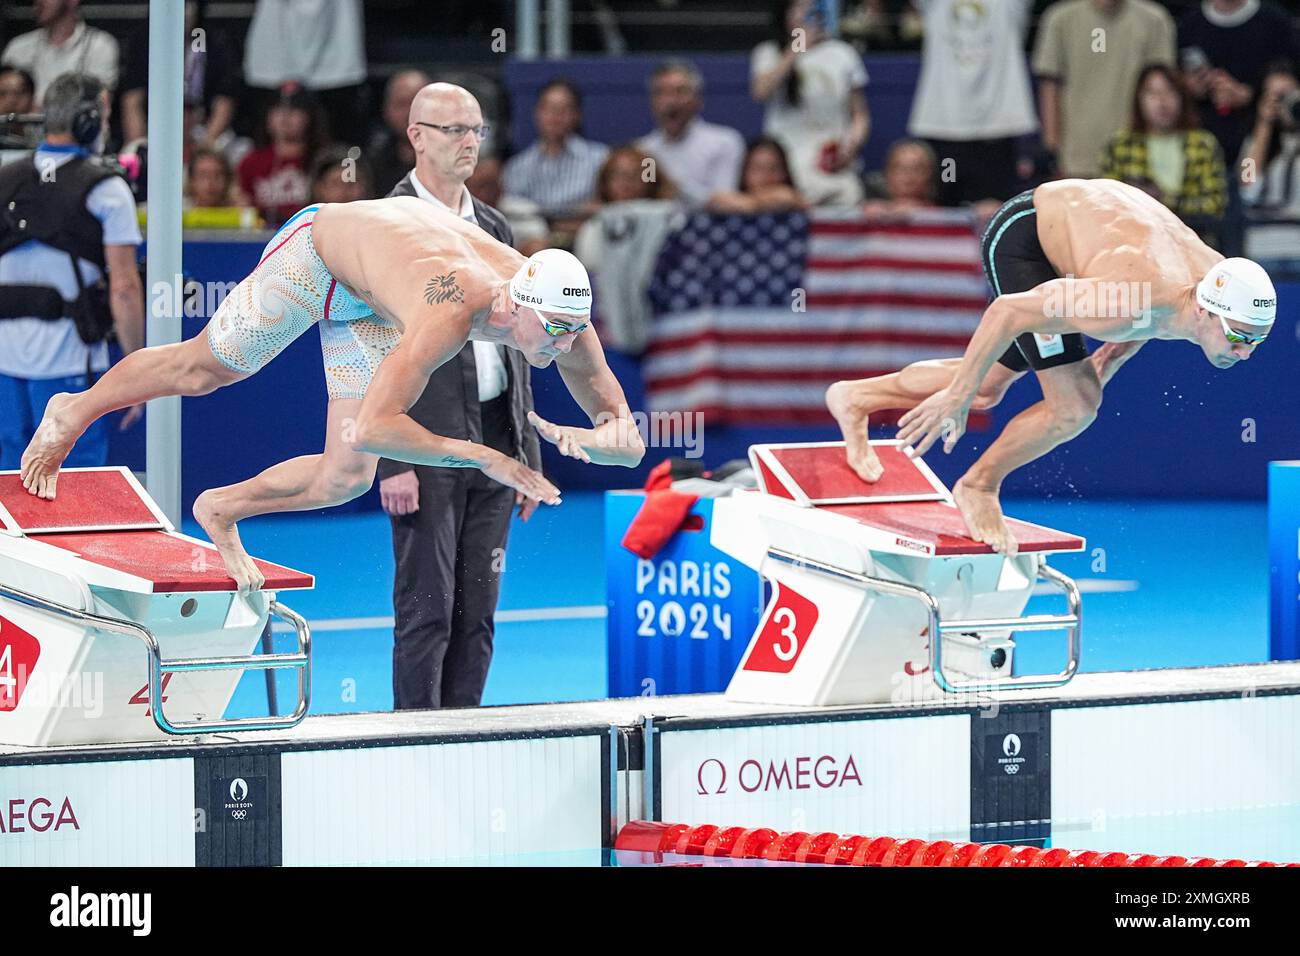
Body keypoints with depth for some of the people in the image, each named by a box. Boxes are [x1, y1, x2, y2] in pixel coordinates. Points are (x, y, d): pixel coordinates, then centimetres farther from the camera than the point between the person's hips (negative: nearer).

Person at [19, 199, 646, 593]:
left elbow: (624, 438, -15)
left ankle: (222, 510, 27)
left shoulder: (562, 313, -27)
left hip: (369, 300, 6)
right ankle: (74, 412, 39)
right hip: (319, 246, -6)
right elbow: (371, 426, -49)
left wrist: (580, 438, -39)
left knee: (345, 479, 2)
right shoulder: (453, 312, -46)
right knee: (200, 369, 12)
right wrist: (480, 456, -47)